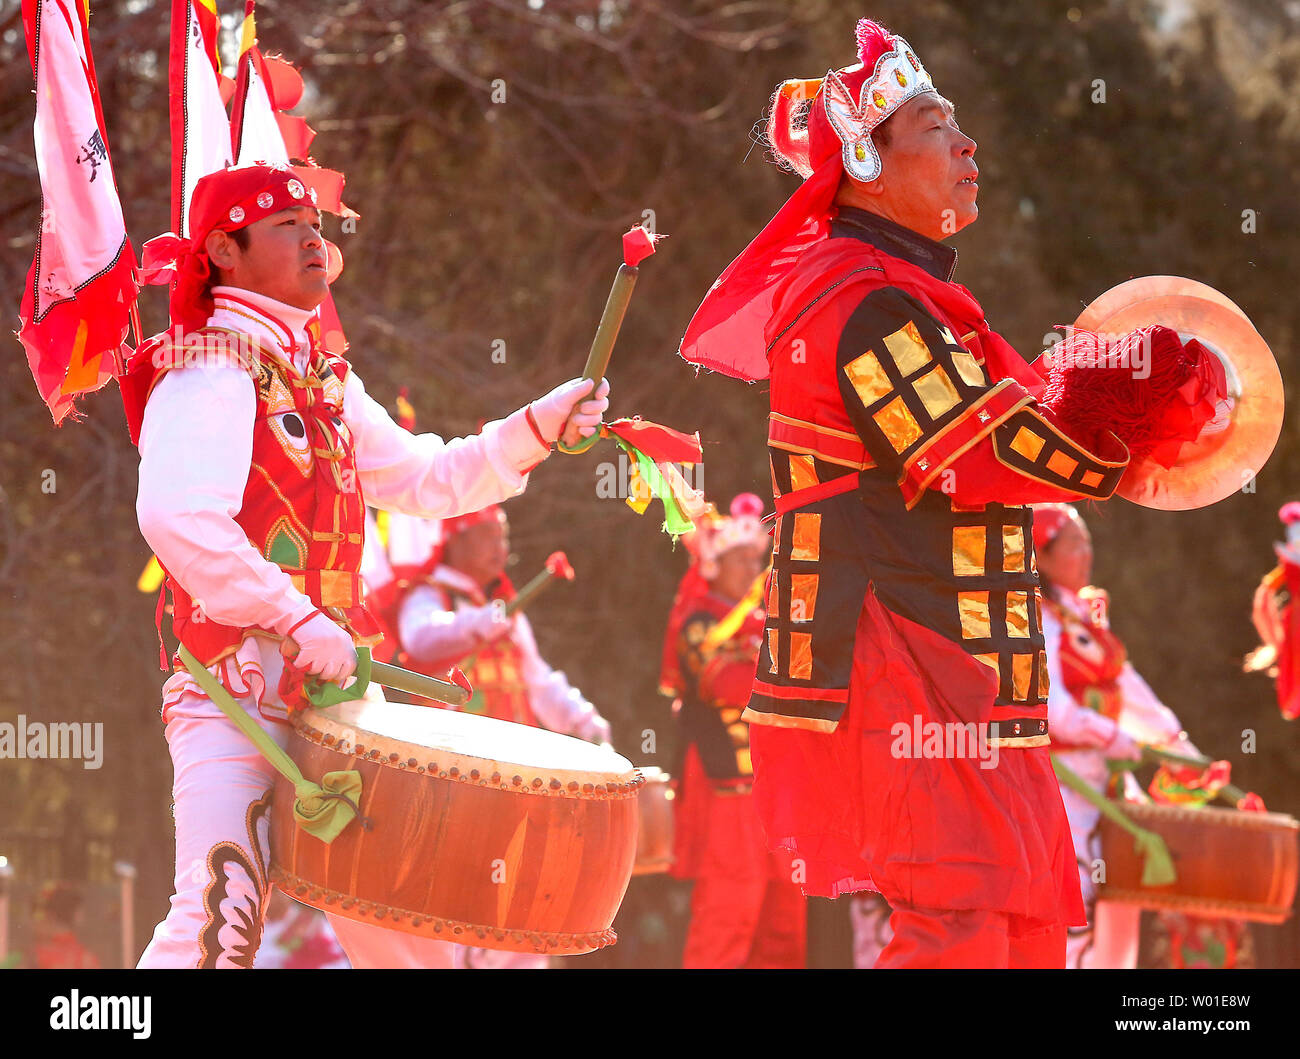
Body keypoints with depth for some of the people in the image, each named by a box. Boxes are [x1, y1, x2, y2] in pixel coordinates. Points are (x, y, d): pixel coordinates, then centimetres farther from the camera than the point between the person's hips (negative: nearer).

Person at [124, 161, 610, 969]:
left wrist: (538, 430, 13)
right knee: (220, 924, -22)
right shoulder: (209, 374, -10)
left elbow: (424, 480, 26)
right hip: (236, 689, -9)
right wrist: (296, 621, -27)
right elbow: (177, 518, -26)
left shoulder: (324, 378, 19)